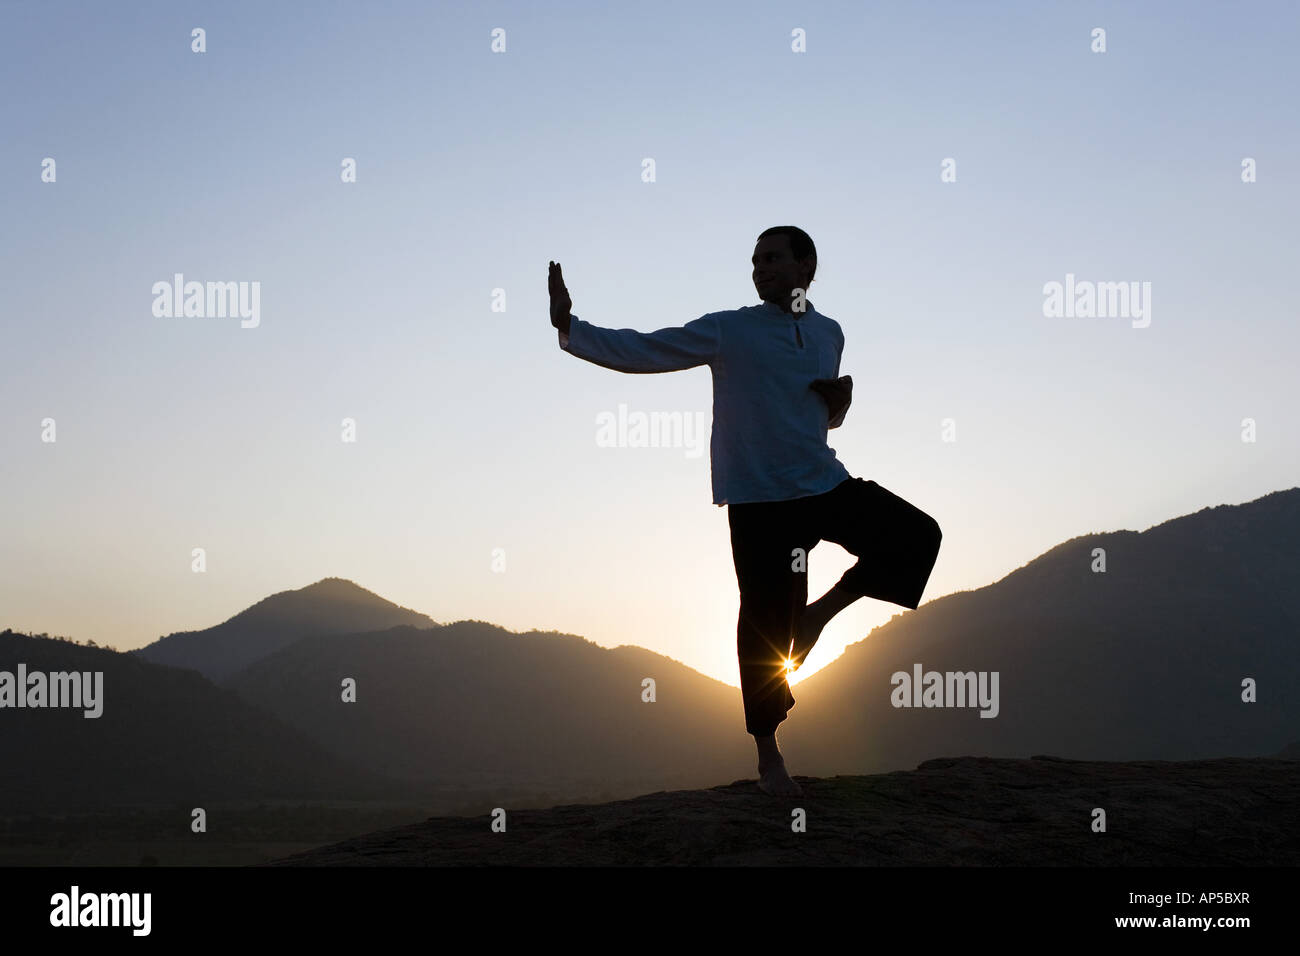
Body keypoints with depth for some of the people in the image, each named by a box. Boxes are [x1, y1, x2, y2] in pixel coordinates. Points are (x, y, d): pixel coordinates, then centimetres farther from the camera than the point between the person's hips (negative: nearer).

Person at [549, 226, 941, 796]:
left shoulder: (829, 334, 11)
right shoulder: (727, 331, -3)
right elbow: (641, 351, -9)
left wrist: (840, 400, 0)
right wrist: (569, 327, -20)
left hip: (826, 486, 4)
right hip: (759, 500, -4)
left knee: (916, 537, -7)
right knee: (766, 621, -1)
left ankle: (820, 613, 9)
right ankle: (768, 755, 14)